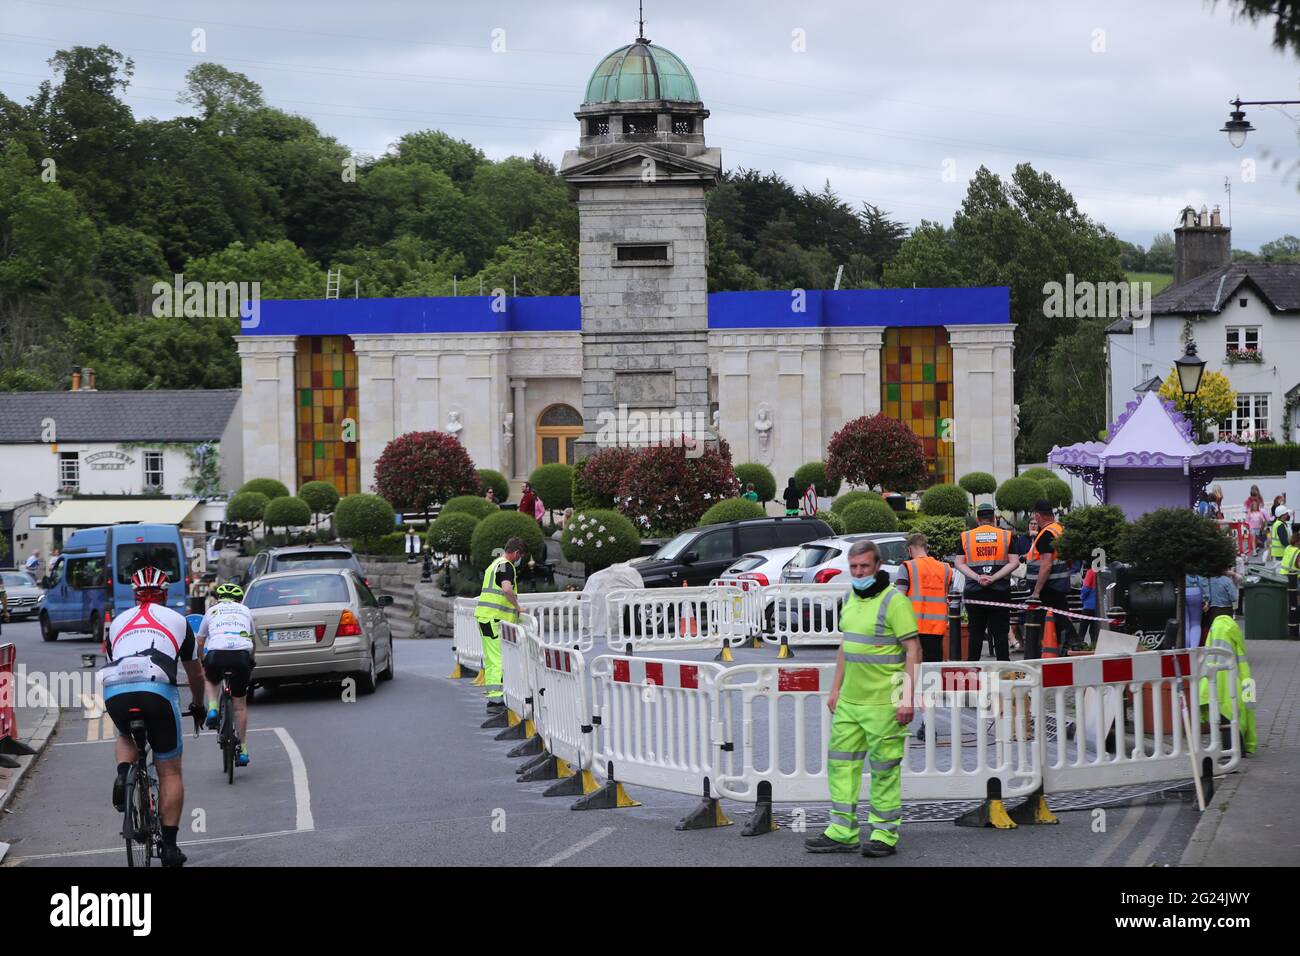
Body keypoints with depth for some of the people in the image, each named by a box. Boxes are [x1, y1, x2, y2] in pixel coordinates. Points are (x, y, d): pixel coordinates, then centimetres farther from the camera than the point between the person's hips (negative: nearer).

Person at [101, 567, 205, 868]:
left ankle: (123, 776, 7)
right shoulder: (177, 620, 27)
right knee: (170, 771, 12)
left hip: (115, 690, 2)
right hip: (157, 688, -2)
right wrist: (197, 705, 57)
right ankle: (169, 845, 8)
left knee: (126, 736, 37)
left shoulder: (118, 621, 30)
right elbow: (195, 675, 38)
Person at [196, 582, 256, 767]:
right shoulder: (245, 611, 27)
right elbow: (253, 643, 35)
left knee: (211, 679, 35)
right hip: (242, 654, 1)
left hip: (217, 654, -1)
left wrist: (202, 664, 45)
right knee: (240, 704, 17)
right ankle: (243, 750, 18)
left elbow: (200, 643, 29)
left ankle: (212, 709, 9)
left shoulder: (212, 611, 24)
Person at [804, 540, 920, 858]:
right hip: (849, 700, 8)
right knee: (841, 762, 10)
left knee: (885, 769, 0)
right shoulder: (852, 598, 13)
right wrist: (836, 689, 20)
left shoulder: (894, 601, -12)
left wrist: (908, 698, -19)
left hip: (883, 703, -8)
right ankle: (842, 833, 16)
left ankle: (885, 835, 8)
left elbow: (913, 650, -15)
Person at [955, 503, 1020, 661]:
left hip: (974, 592, 1)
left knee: (975, 632, 7)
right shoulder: (1006, 536, 3)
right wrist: (994, 577, -11)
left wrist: (977, 578, -11)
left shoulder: (966, 537, 4)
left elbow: (959, 564, -3)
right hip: (1000, 593, -1)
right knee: (1000, 633, 4)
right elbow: (1014, 562, -5)